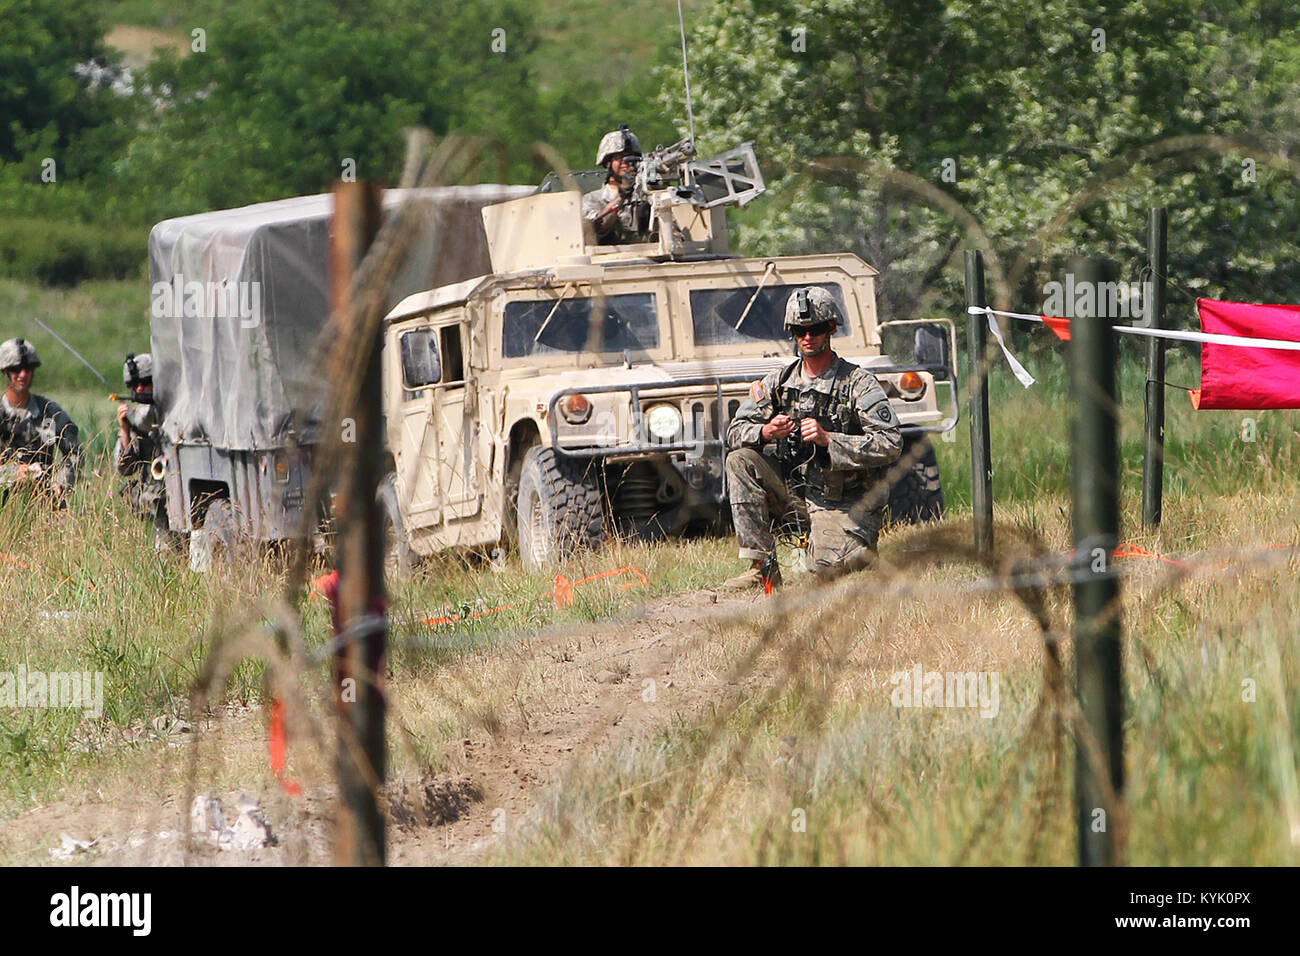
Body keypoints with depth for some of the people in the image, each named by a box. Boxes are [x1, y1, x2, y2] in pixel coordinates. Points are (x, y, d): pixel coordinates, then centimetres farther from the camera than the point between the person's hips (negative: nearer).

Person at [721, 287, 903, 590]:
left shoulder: (858, 383, -11)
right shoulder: (778, 382, 4)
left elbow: (891, 445, -19)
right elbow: (735, 432, 4)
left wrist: (828, 438, -27)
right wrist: (764, 433, -20)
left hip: (842, 503, -5)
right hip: (794, 493, 5)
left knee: (828, 569, -28)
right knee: (740, 461, -16)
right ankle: (760, 566, -15)